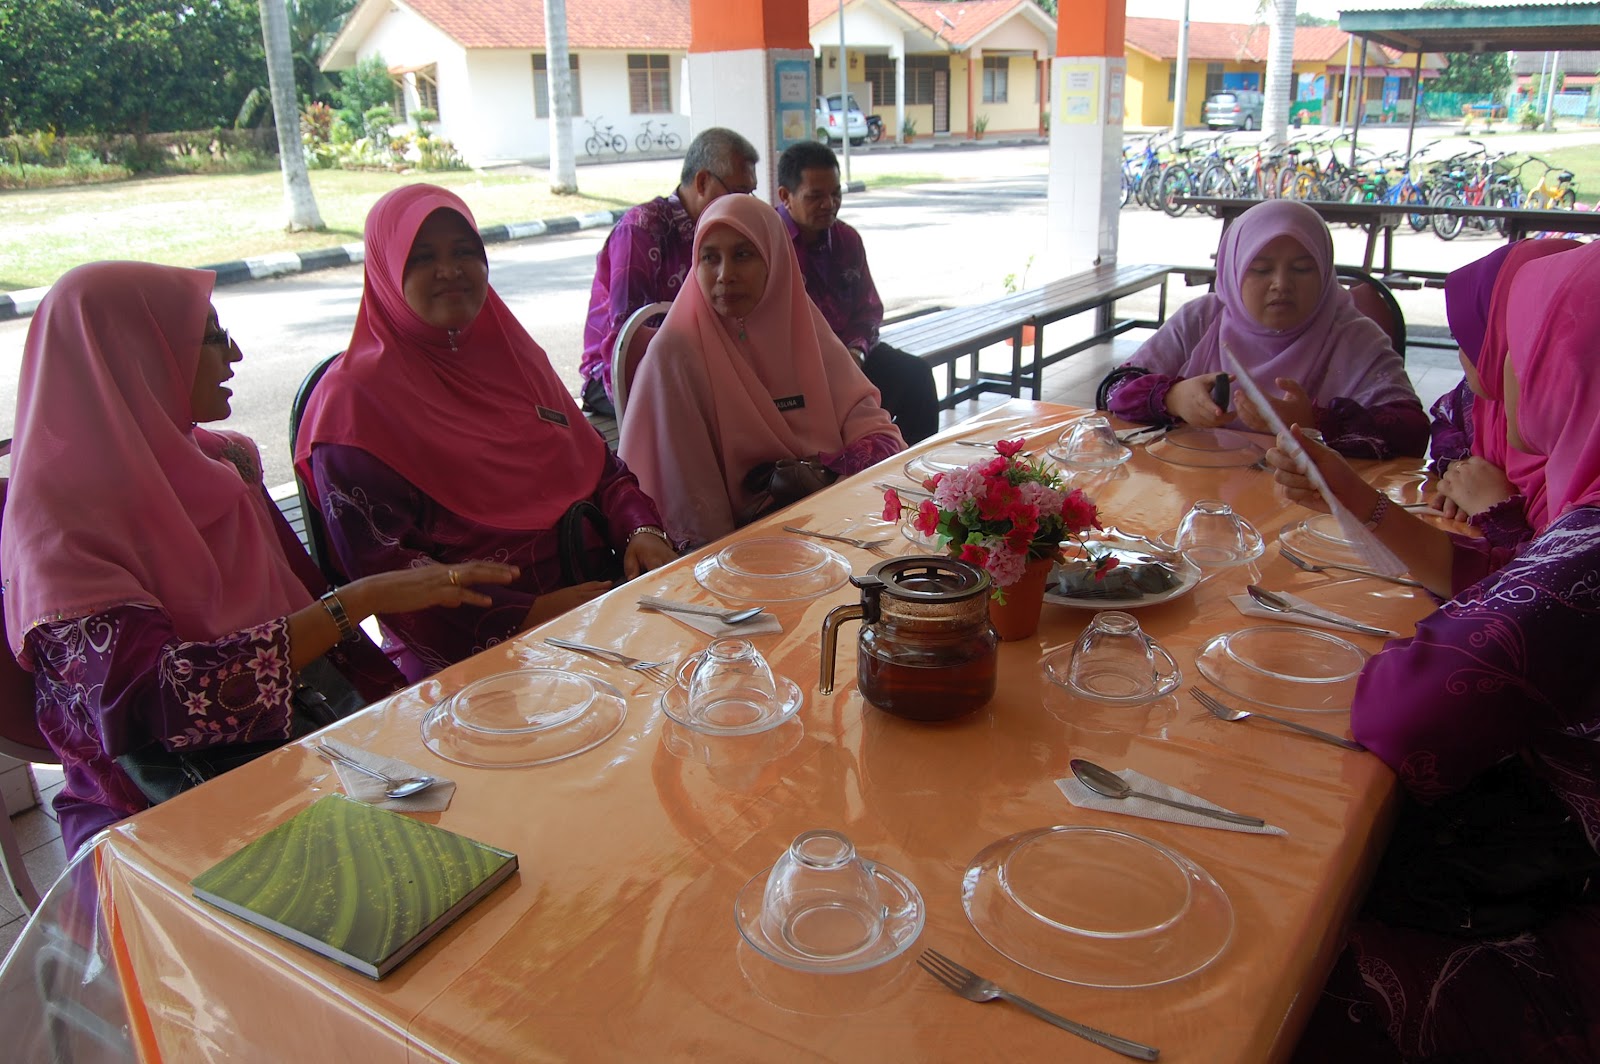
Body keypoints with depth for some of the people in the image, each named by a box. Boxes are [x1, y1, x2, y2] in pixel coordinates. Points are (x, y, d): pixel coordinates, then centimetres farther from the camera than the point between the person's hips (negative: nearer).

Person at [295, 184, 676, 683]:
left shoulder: (511, 353, 18)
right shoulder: (355, 395, -2)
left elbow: (599, 466, 18)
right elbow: (380, 567, -10)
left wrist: (642, 530, -4)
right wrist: (532, 613, -19)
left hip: (593, 594, 7)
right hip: (474, 651, -7)